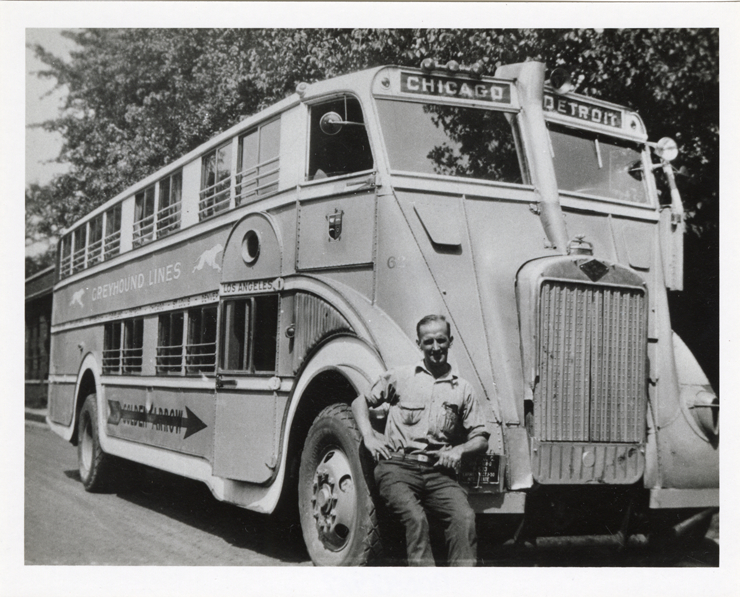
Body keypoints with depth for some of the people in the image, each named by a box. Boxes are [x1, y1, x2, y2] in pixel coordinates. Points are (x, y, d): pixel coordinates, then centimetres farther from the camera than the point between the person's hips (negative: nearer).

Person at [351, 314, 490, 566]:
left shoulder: (463, 389, 19)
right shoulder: (399, 378, 16)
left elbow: (481, 439, 20)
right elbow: (360, 402, 24)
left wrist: (458, 450, -1)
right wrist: (369, 437, 6)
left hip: (438, 472, 2)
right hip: (398, 466, -2)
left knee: (465, 517, -28)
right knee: (416, 518, -31)